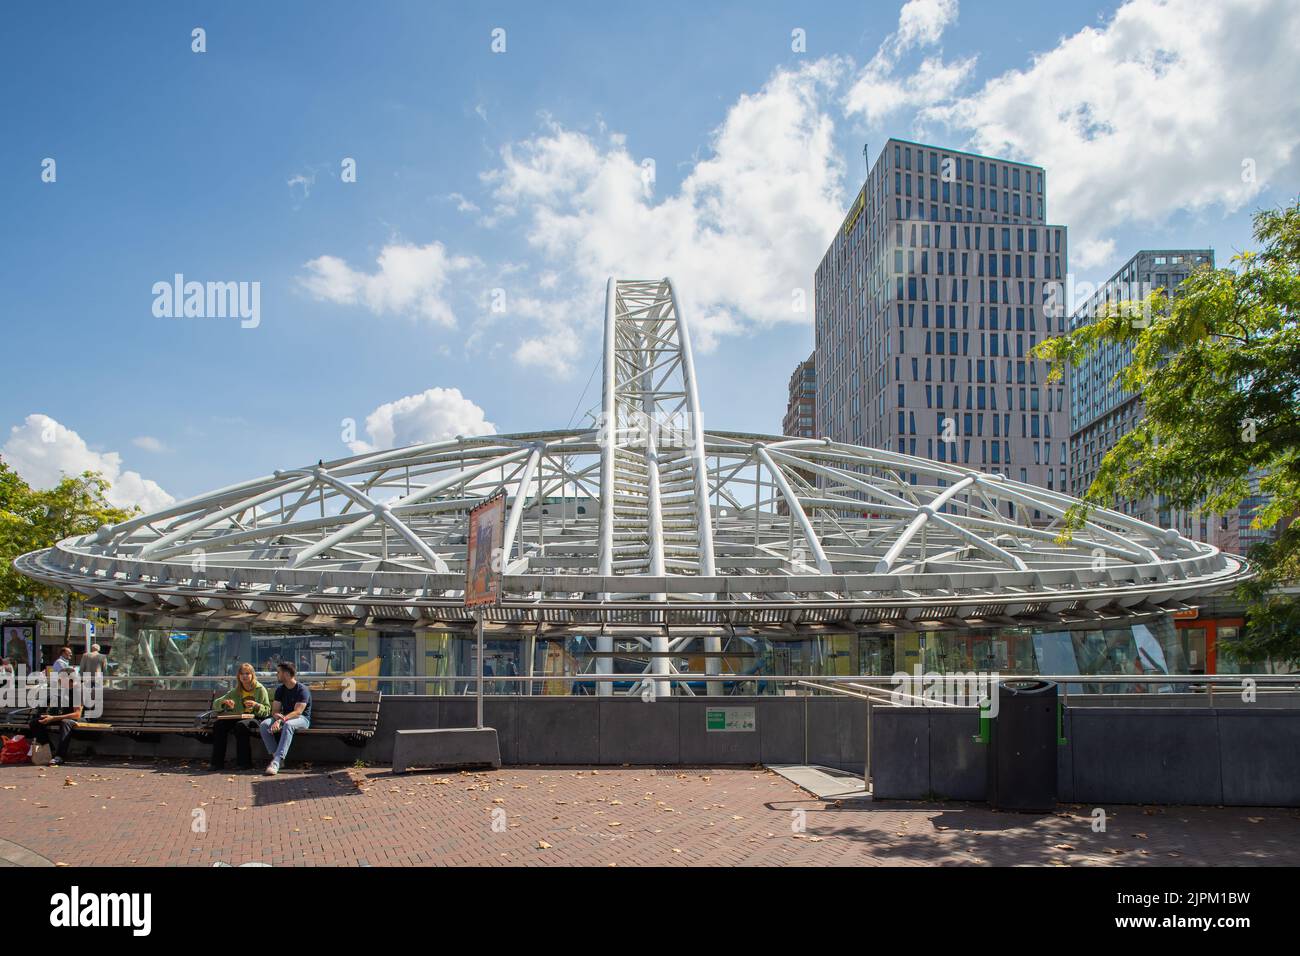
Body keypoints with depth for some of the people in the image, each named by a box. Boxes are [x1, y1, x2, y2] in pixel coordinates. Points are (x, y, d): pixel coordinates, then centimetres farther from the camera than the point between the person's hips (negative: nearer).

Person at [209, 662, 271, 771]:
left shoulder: (260, 689, 2)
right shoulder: (236, 691, 13)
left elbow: (267, 711, -3)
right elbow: (215, 704, 10)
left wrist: (256, 705, -22)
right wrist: (225, 702, -12)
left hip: (255, 718, -5)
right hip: (239, 718, 5)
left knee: (240, 725, -36)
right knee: (218, 724, -21)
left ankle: (245, 763, -26)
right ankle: (217, 762, -14)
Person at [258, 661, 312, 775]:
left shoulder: (302, 689, -12)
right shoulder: (280, 689, 10)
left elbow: (297, 712, -22)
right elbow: (275, 710, 4)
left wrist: (282, 719, -35)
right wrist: (277, 717, -20)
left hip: (302, 719, -6)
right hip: (285, 718, 6)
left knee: (288, 725, -40)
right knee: (263, 725, -21)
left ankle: (276, 761, -47)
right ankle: (275, 756, -23)